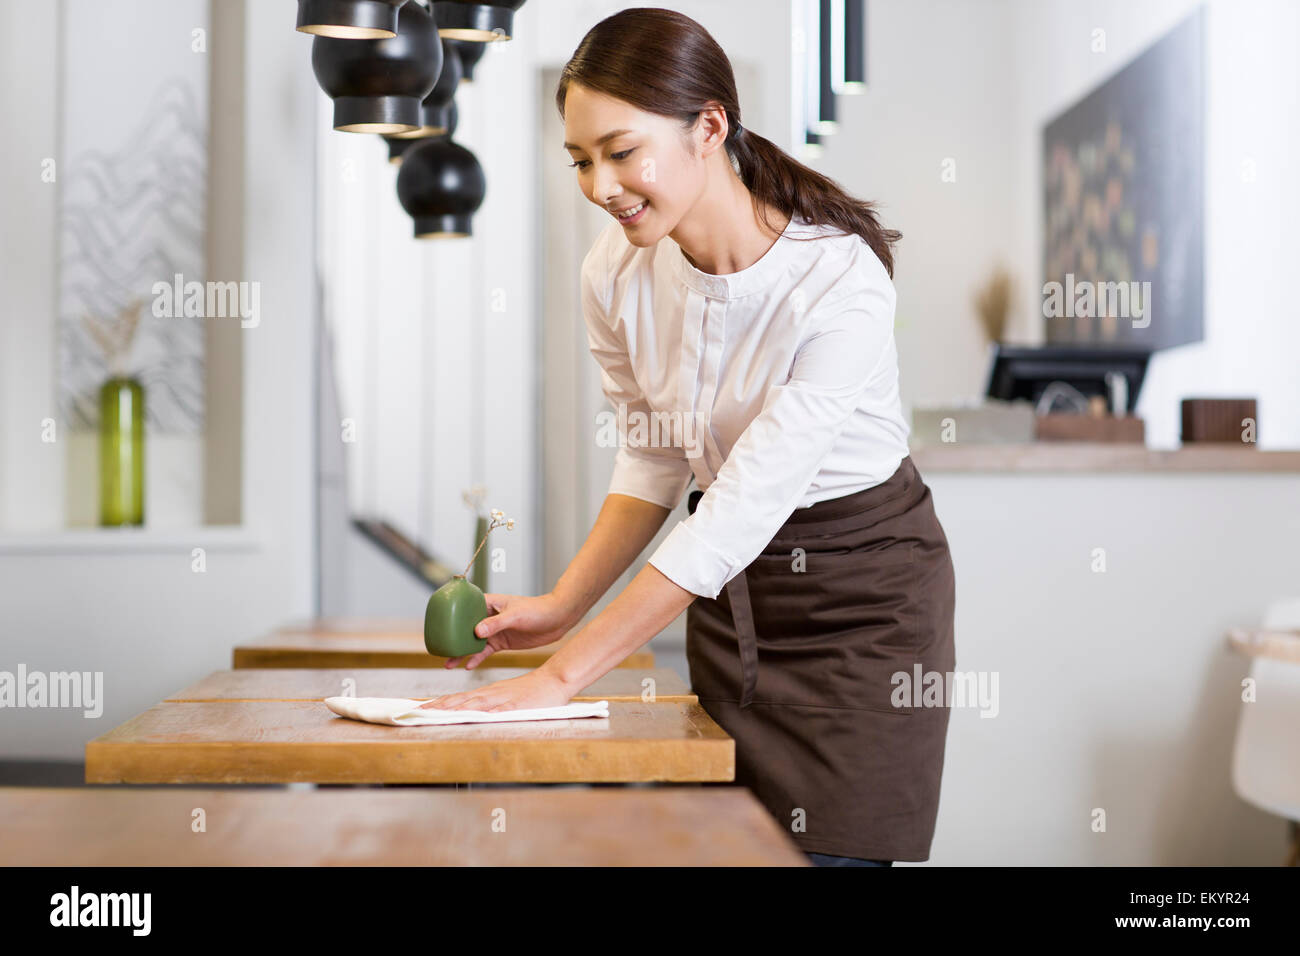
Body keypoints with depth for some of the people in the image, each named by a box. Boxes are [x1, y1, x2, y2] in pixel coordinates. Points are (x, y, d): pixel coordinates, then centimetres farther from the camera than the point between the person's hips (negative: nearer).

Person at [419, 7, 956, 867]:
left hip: (862, 587, -5)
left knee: (833, 852, -8)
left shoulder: (841, 282, -28)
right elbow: (652, 463, 5)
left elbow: (742, 510, -30)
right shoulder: (618, 274, -9)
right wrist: (562, 606, -9)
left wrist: (560, 676, -30)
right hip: (729, 588, 5)